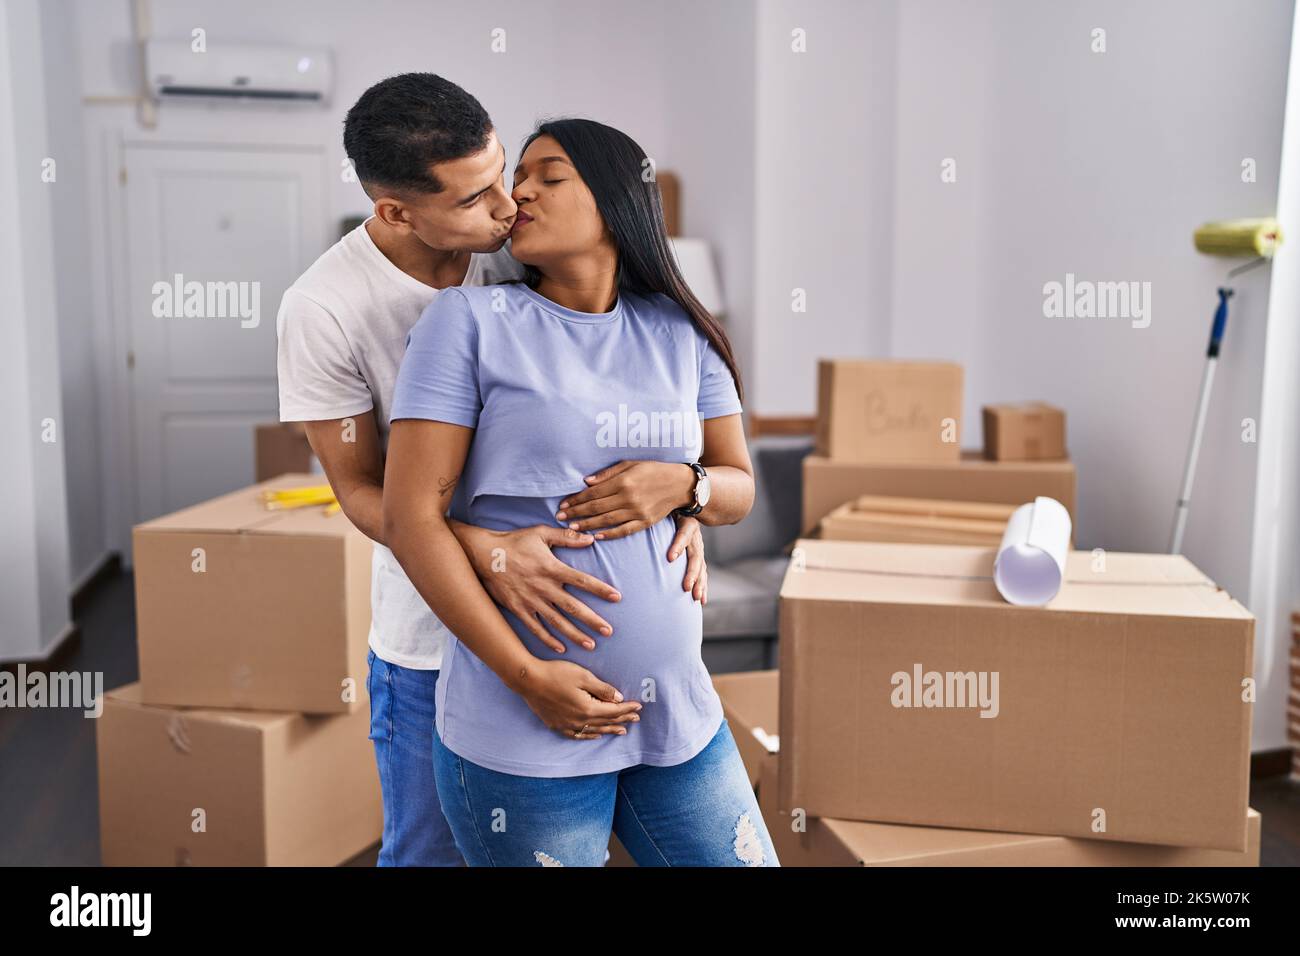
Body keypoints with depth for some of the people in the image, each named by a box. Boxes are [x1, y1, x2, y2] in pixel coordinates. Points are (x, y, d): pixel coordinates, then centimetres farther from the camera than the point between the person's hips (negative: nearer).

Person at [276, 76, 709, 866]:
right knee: (429, 848, 15)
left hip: (562, 613, 3)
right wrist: (486, 552, -30)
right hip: (431, 641, -2)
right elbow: (363, 491, -12)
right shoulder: (324, 310, -17)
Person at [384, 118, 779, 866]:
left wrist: (680, 485, -11)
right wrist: (528, 677, -16)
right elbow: (411, 516, -10)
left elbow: (739, 488, 12)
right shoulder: (469, 320, -5)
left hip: (680, 714, 4)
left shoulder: (680, 331, 7)